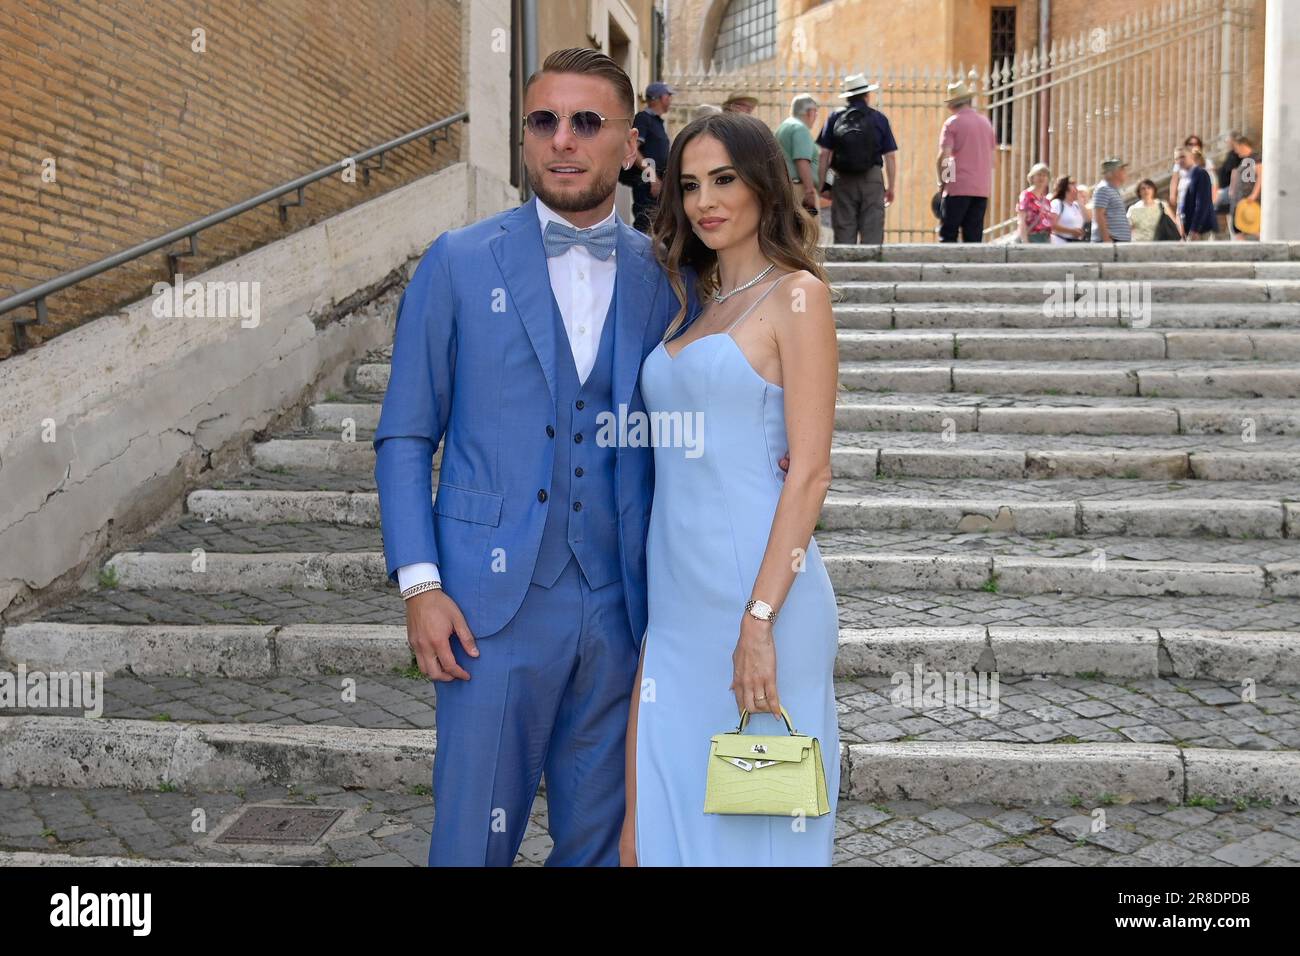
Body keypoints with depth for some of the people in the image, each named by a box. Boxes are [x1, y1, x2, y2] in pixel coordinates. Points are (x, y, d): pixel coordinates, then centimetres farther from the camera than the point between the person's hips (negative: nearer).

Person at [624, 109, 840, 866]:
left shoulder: (797, 294, -5)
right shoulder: (694, 304, 16)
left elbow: (810, 471, -12)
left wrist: (760, 619, -18)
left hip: (754, 589, -6)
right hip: (676, 593, 7)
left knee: (753, 818, 6)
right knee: (658, 806, 11)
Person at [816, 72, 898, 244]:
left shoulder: (835, 118, 6)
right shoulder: (879, 119, 6)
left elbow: (824, 154, 0)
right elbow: (890, 156, 3)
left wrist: (820, 185, 4)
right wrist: (892, 186, 9)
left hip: (843, 180, 1)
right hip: (872, 180, -1)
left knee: (843, 236, 3)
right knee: (872, 234, 0)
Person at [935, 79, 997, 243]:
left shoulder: (952, 123, -4)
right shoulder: (985, 121, 14)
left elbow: (943, 156, -13)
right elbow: (992, 152, 19)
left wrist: (941, 181, -1)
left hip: (958, 187, -5)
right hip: (982, 187, 5)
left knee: (948, 234, -2)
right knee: (974, 237, 6)